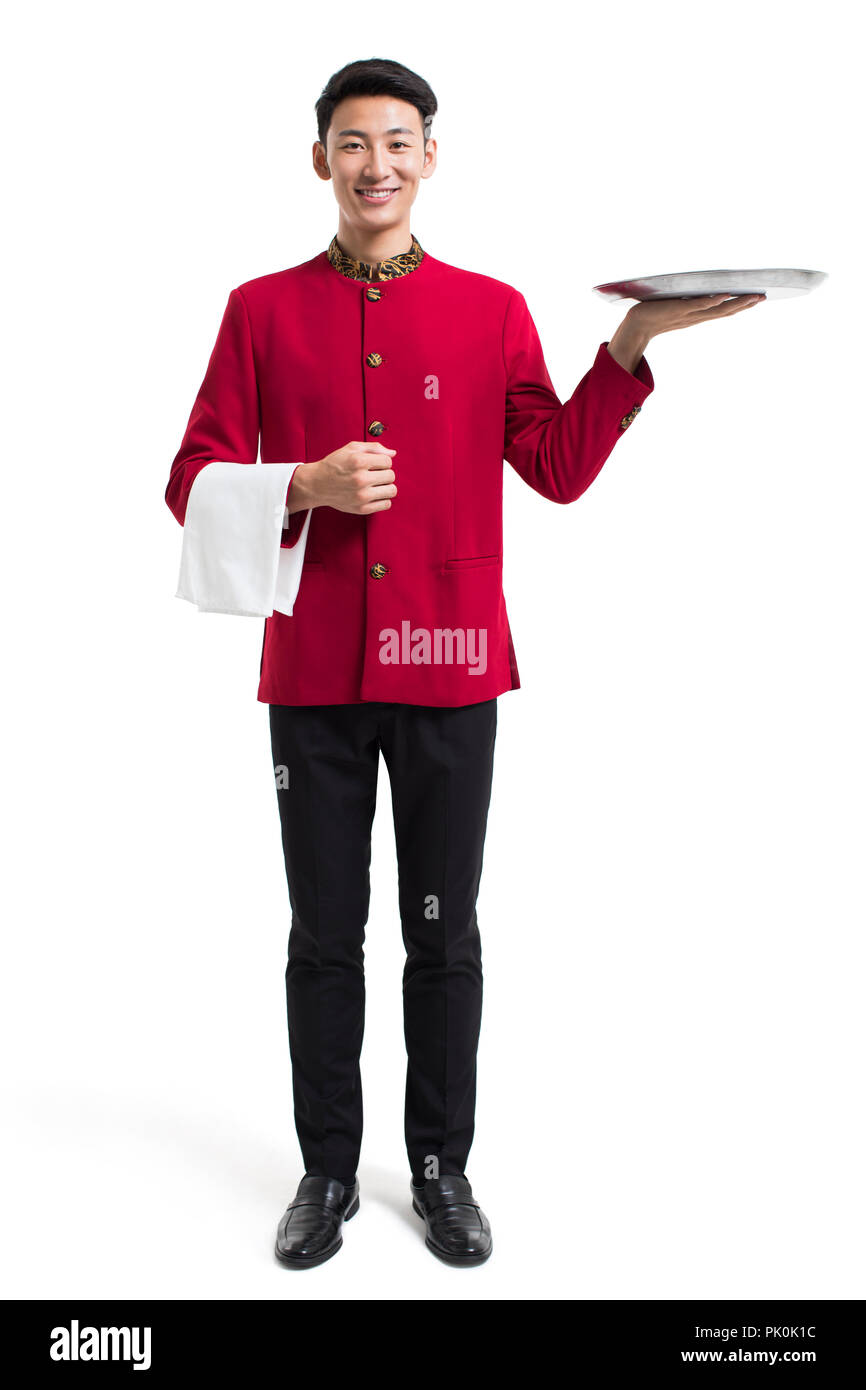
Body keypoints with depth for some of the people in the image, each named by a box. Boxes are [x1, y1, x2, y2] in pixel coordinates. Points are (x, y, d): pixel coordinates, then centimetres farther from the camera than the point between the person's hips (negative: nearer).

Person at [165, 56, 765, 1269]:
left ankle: (442, 1168, 28)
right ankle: (328, 1173, 27)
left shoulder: (492, 310, 6)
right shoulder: (263, 309, 5)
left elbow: (560, 469, 1)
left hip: (449, 670, 0)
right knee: (324, 935, 9)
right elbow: (195, 482, 2)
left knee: (444, 935, 9)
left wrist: (631, 343, -10)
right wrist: (307, 485, -15)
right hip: (314, 673, 0)